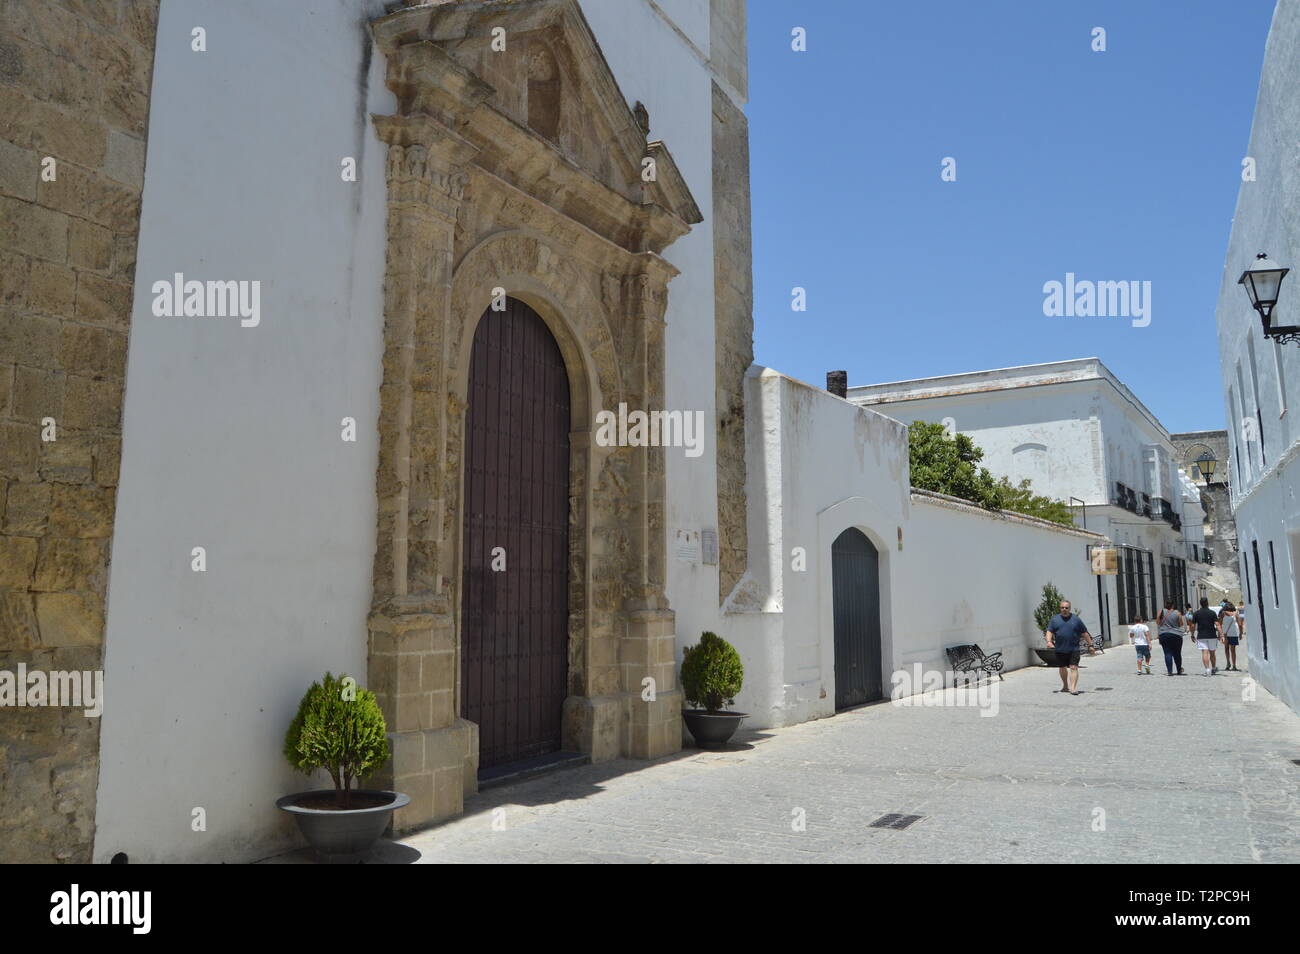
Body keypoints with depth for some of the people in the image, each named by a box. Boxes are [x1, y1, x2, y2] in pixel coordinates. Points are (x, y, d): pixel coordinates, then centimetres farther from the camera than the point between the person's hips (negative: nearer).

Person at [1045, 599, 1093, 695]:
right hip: (1060, 650, 3)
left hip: (1074, 649, -2)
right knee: (1062, 668, 16)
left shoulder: (1076, 619, 4)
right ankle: (1065, 686, 33)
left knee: (1073, 668, -12)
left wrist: (1090, 645, 7)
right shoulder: (1055, 619, 7)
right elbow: (1049, 631, 4)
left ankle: (1073, 688, -16)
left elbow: (1084, 633, 9)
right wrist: (1049, 641, -14)